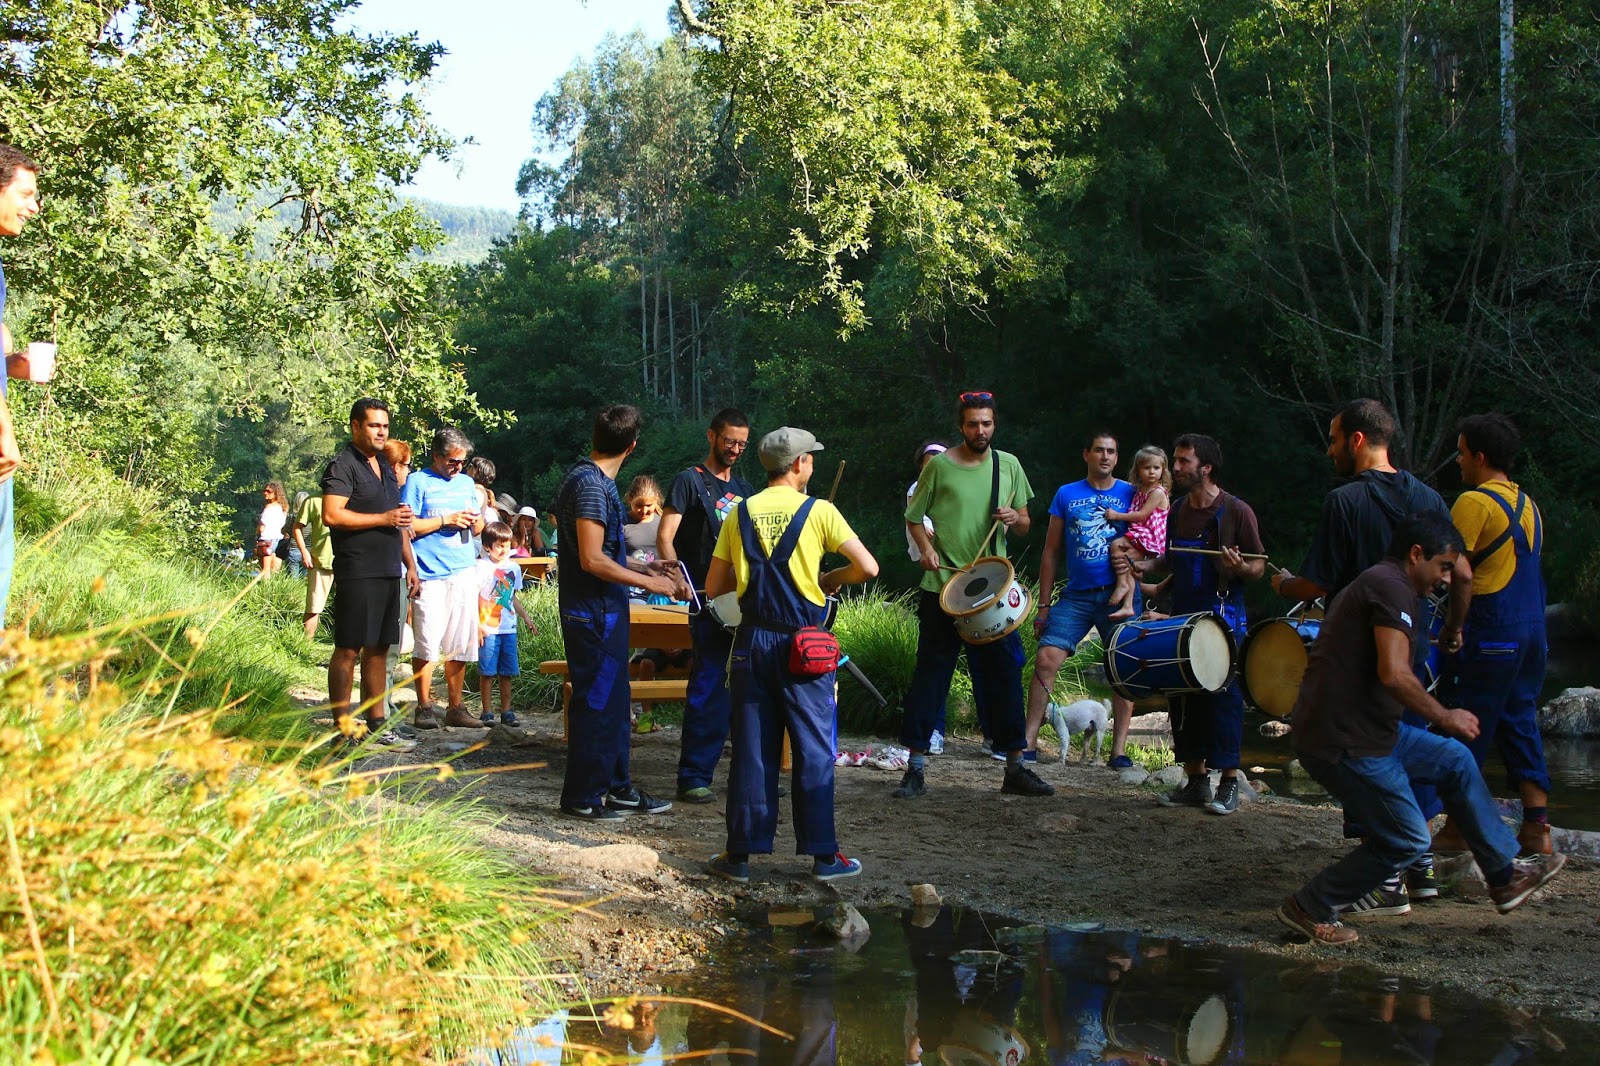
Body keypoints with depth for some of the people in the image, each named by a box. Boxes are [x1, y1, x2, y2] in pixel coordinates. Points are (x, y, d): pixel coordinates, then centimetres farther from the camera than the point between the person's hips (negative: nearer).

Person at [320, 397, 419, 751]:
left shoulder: (385, 468, 20)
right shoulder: (343, 466, -7)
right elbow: (331, 515, -18)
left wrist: (409, 564, 20)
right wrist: (383, 519, -15)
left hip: (388, 573, 8)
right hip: (357, 573, -8)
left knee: (378, 649, 11)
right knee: (348, 649, -5)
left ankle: (377, 724, 16)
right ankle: (342, 726, -2)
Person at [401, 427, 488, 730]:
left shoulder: (467, 483, 16)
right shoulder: (418, 482, 0)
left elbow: (478, 529, 21)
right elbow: (406, 526, -8)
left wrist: (475, 519, -2)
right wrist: (446, 520, -9)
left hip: (464, 571, 5)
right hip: (430, 575, -5)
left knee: (460, 646, 6)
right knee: (427, 644, -5)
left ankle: (455, 707, 13)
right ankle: (424, 708, 5)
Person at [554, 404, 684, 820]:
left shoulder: (590, 480, 13)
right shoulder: (591, 485, -19)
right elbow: (592, 560, -23)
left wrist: (642, 567, 22)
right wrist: (650, 583, -17)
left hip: (604, 611, 10)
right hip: (594, 613, -10)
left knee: (613, 700, 16)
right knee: (595, 701, -3)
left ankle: (617, 787, 24)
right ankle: (581, 797, 5)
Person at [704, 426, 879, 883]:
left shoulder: (740, 514, 5)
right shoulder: (818, 511, -4)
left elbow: (713, 587, 8)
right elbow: (868, 568, -9)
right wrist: (829, 581, 9)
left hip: (754, 641, 3)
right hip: (804, 643, -3)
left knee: (751, 748, 6)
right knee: (814, 750, 3)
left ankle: (741, 854, 8)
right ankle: (823, 854, 6)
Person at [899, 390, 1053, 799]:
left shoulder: (1008, 465, 7)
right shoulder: (939, 466, -2)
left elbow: (1025, 527, 12)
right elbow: (914, 518, 6)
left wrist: (1014, 518, -10)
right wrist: (926, 548, -12)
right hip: (943, 587, -2)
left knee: (1004, 675, 5)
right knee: (930, 677, 0)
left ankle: (1015, 768, 14)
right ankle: (915, 768, 6)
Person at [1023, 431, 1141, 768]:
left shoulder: (1131, 495, 7)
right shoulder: (1066, 495, 9)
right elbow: (1051, 552, 11)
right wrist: (1044, 604, 7)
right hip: (1075, 597, 1)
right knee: (1045, 659, -10)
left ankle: (1119, 750, 4)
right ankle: (1028, 741, -5)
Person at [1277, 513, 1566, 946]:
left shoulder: (1375, 583, 21)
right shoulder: (1391, 586, -14)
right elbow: (1394, 675, -24)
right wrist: (1445, 717, -11)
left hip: (1365, 727, 11)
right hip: (1344, 741, -11)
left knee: (1455, 761, 17)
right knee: (1407, 840, -3)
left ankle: (1505, 876, 25)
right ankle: (1310, 908, 7)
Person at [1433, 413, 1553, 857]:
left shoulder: (1474, 503, -13)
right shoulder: (1527, 504, 14)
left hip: (1489, 633, -8)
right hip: (1531, 628, 8)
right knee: (1520, 723, 11)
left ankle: (1458, 829, 6)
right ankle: (1537, 828, 9)